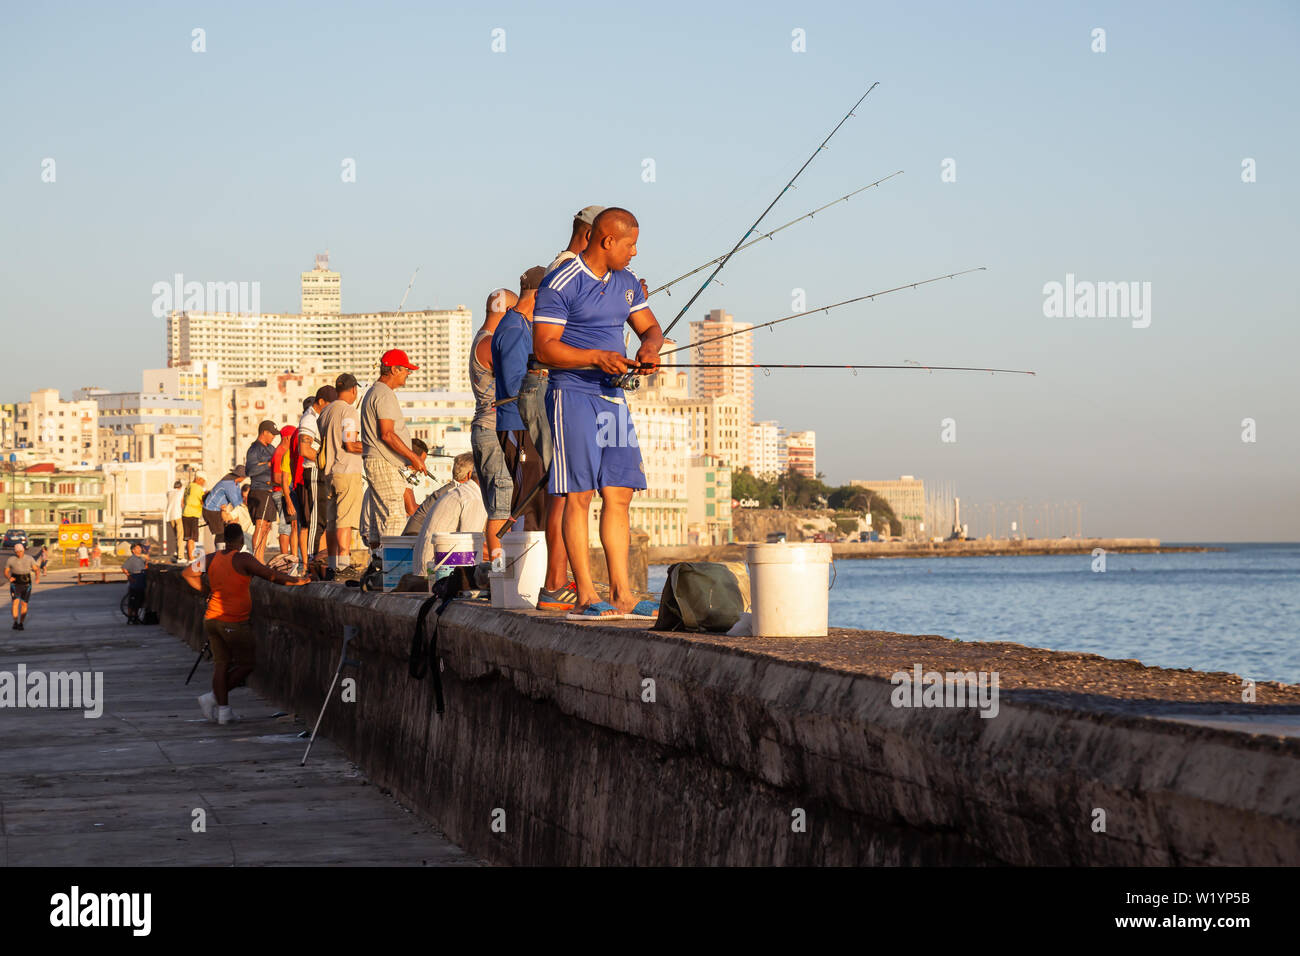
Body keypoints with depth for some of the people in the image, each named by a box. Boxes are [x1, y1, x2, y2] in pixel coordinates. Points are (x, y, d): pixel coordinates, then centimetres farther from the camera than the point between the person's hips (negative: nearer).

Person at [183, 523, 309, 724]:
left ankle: (223, 709, 10)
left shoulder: (212, 559, 6)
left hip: (212, 620, 7)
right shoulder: (243, 559, -13)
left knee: (221, 663, 11)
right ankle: (212, 697, 2)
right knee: (247, 664, 7)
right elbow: (271, 575, -14)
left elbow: (187, 573, 16)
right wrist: (296, 580, -3)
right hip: (234, 623, -7)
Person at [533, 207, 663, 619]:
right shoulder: (561, 284, -11)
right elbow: (543, 348, -14)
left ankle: (622, 593, 6)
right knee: (580, 495, -8)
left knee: (619, 495, 4)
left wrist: (649, 347, -6)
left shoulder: (627, 282, 14)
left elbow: (651, 327, 17)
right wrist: (596, 357, -24)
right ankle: (585, 596, -6)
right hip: (573, 395, -8)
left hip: (612, 396, 8)